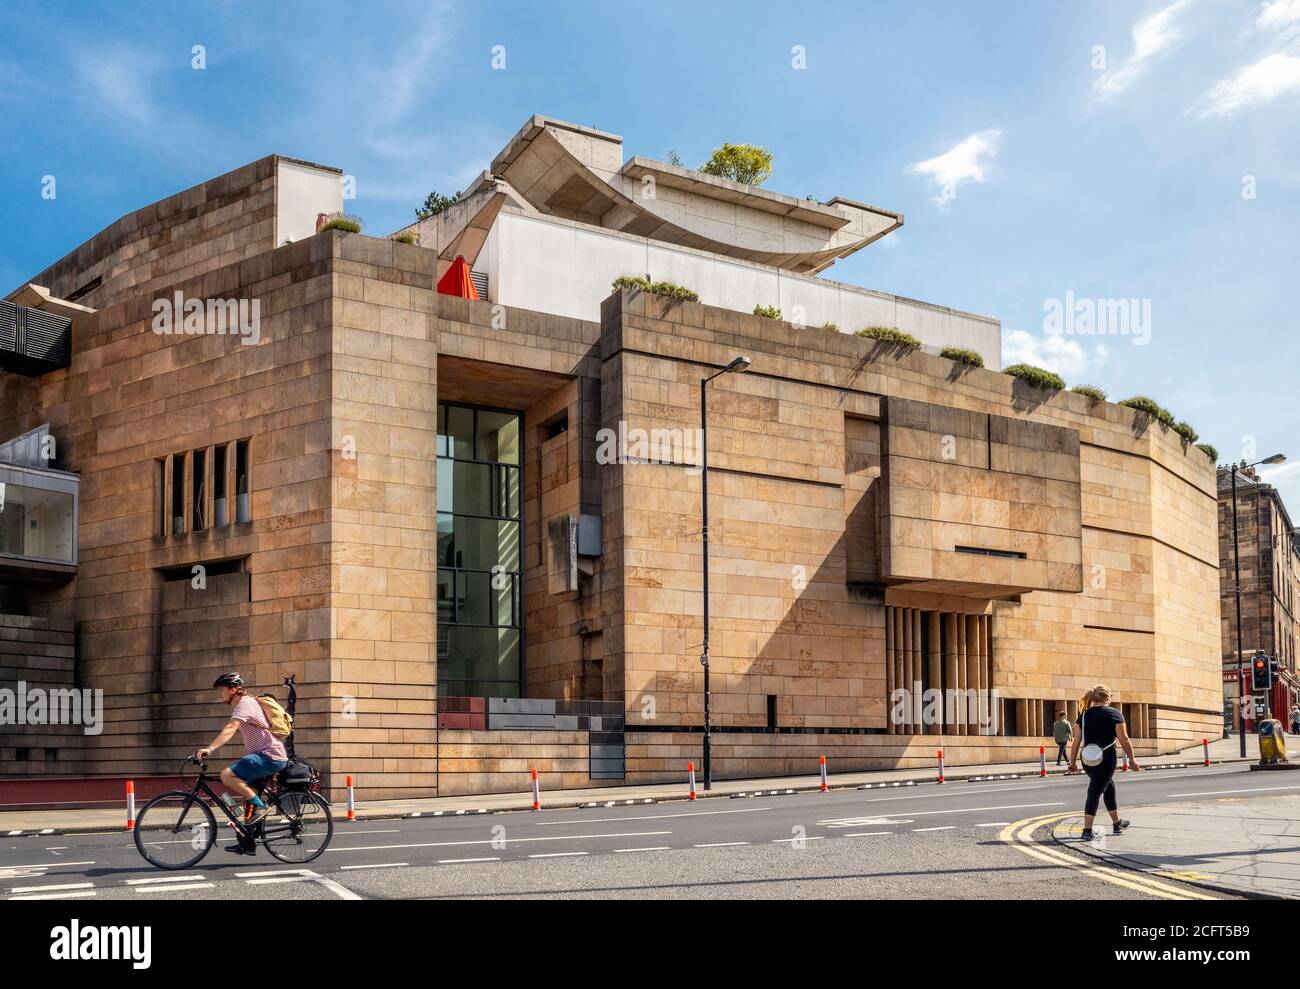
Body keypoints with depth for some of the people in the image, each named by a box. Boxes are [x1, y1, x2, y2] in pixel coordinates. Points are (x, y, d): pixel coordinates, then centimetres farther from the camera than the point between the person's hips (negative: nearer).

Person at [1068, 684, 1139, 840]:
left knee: (1109, 787, 24)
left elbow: (1077, 740, 4)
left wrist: (1073, 761, 7)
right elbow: (1124, 739, -8)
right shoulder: (1114, 714, -5)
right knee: (1095, 792, -6)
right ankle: (1087, 830, -12)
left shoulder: (1084, 715, 7)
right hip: (1106, 759, -5)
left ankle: (1117, 823, 36)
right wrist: (1132, 759, 0)